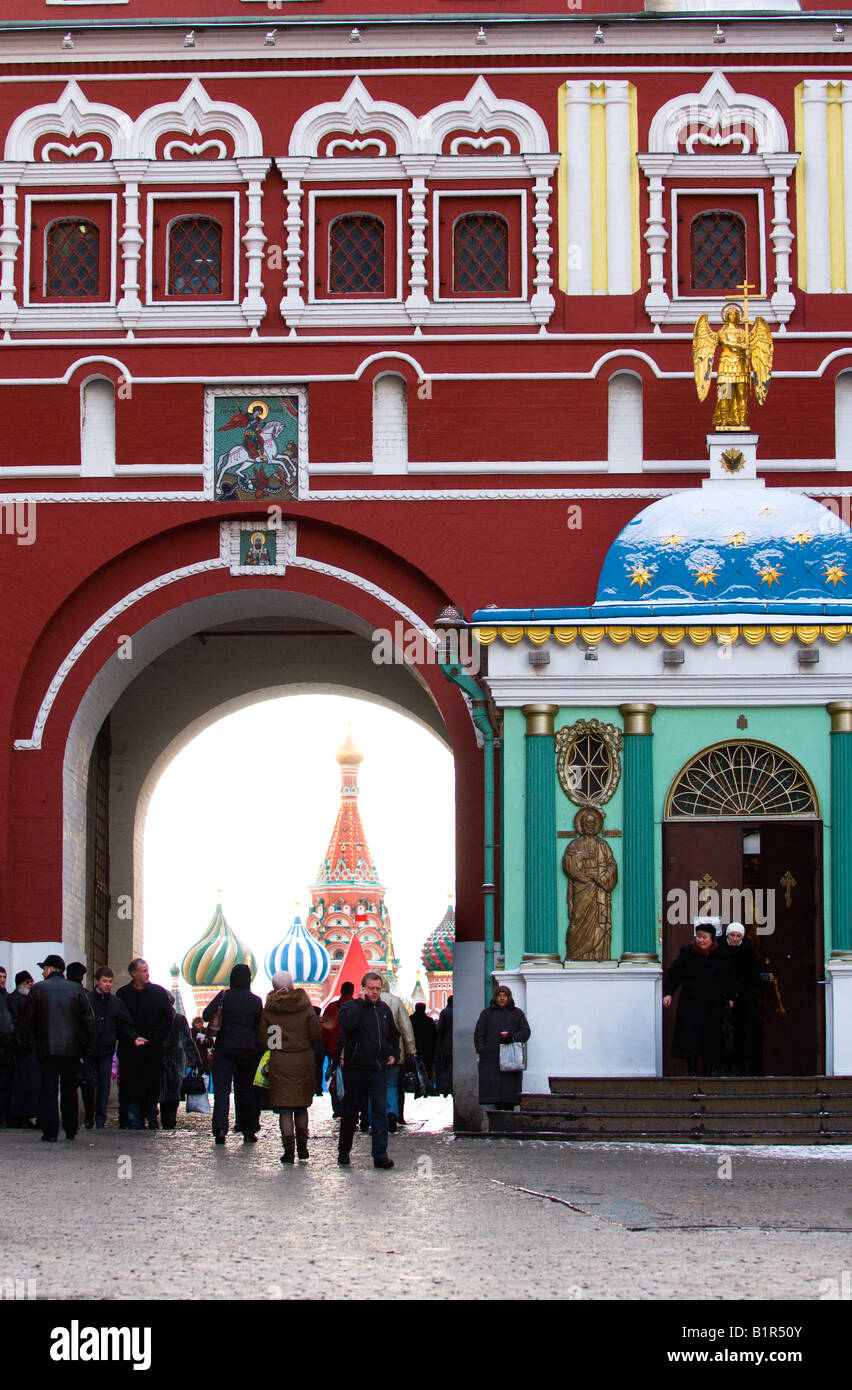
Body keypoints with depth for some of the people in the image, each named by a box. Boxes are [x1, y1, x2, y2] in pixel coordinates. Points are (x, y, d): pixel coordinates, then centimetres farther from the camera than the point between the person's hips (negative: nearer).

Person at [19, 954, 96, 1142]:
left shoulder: (38, 989, -1)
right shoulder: (77, 989, 4)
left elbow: (27, 1019, 0)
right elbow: (89, 1019, 3)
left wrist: (25, 1041, 12)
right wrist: (89, 1046, 8)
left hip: (47, 1047, -2)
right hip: (72, 1049, 2)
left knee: (48, 1091, -1)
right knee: (70, 1091, 12)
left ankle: (50, 1132, -7)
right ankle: (71, 1131, 17)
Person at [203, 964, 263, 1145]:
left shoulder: (224, 996, -3)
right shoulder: (256, 1001, -1)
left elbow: (206, 1016, -8)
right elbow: (261, 1027, 3)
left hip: (224, 1048, -1)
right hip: (248, 1051, 1)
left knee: (221, 1089, -3)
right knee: (246, 1089, 13)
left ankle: (220, 1127, -23)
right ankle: (249, 1131, 14)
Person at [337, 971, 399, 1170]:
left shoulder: (384, 1009, 13)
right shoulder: (352, 1006, -3)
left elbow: (393, 1034, 29)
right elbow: (347, 1022, -27)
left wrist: (394, 1054, 15)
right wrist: (361, 1001, -18)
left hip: (378, 1068, 3)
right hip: (355, 1068, -3)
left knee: (380, 1110, -7)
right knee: (351, 1111, 6)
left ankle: (380, 1155, -9)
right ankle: (343, 1152, 21)